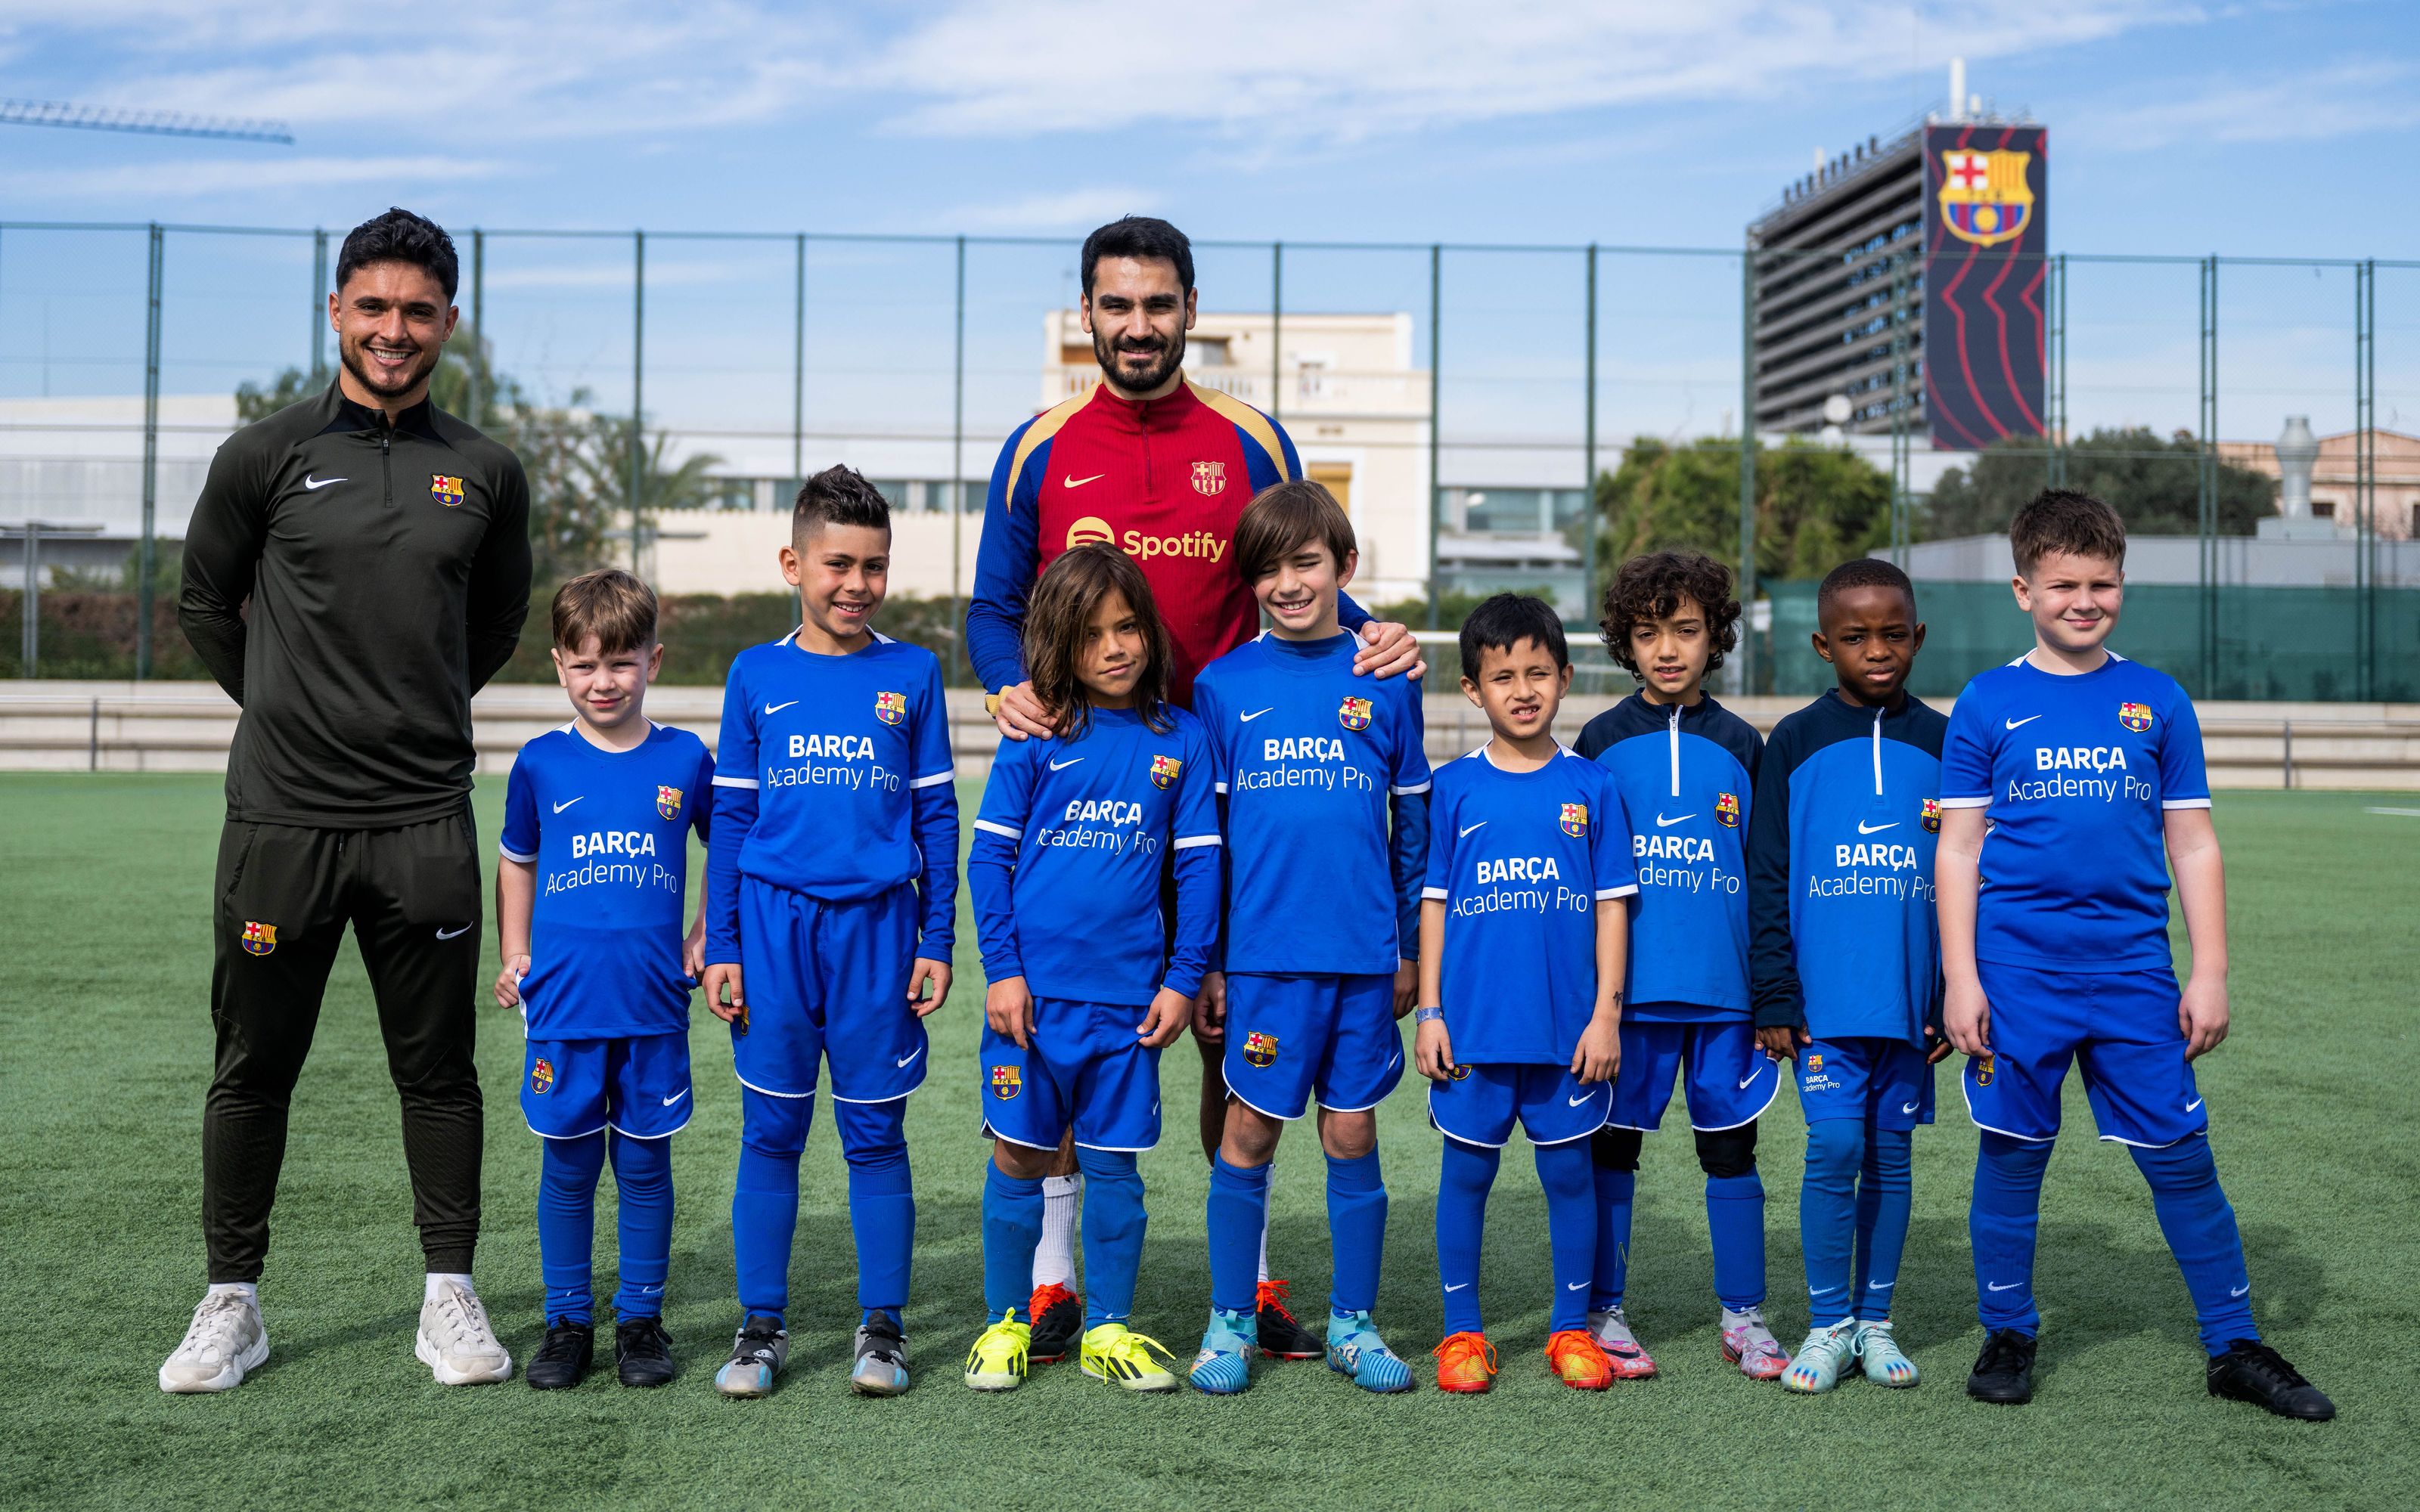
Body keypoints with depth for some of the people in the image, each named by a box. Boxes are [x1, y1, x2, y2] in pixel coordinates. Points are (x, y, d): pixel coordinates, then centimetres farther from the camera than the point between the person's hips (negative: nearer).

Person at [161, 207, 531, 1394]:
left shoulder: (485, 473, 6)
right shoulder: (266, 455, 1)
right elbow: (203, 604, 12)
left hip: (425, 819, 1)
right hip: (281, 815, -1)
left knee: (438, 1071, 7)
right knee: (253, 1070, 7)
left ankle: (449, 1299, 18)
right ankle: (231, 1304, 20)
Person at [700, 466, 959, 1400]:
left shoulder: (912, 674, 5)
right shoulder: (756, 674, 6)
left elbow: (937, 816, 7)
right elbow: (731, 817, 8)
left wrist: (936, 942, 2)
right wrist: (721, 946, 3)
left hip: (877, 928, 0)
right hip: (773, 926, 1)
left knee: (875, 1135, 5)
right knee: (771, 1133, 5)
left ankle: (881, 1329, 15)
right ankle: (762, 1327, 16)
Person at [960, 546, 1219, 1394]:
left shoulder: (1180, 739, 4)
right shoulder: (1036, 737, -1)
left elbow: (1199, 866, 5)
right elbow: (989, 855, 1)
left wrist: (1183, 980, 1)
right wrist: (1001, 969, -5)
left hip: (1130, 997, 1)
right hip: (1034, 990, -1)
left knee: (1114, 1163, 8)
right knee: (1020, 1156, 6)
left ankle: (1110, 1329, 20)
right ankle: (1006, 1323, 20)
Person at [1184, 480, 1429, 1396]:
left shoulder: (1386, 682, 4)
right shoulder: (1224, 685, 3)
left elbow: (1412, 825, 9)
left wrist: (1412, 947, 8)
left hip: (1364, 953, 1)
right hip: (1263, 948, -1)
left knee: (1351, 1135, 8)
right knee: (1249, 1132, 3)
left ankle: (1352, 1323, 20)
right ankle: (1230, 1323, 17)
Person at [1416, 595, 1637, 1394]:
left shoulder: (1592, 786, 2)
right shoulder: (1455, 787, 2)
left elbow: (1612, 905, 3)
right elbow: (1434, 903, 4)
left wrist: (1606, 1013, -2)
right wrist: (1428, 1011, 0)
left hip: (1568, 1027, 0)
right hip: (1474, 1025, 0)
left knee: (1568, 1171, 9)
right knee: (1467, 1171, 7)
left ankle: (1571, 1328, 23)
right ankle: (1462, 1330, 20)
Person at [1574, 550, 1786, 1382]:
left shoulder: (1740, 745, 7)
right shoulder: (1602, 742, 4)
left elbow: (1766, 875, 10)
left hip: (1724, 990, 1)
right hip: (1628, 985, -1)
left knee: (1730, 1145, 6)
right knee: (1612, 1146, 5)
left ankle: (1744, 1317, 17)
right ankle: (1603, 1313, 15)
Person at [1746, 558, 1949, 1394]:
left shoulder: (1940, 743, 7)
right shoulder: (1795, 743, 2)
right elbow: (1768, 879, 1)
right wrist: (1774, 997, -4)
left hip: (1912, 996, 2)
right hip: (1824, 993, -2)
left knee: (1891, 1153, 8)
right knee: (1834, 1148, -7)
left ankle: (1875, 1320, 19)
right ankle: (1827, 1324, 6)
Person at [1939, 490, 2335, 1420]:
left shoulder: (2159, 701, 8)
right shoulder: (1987, 704, 3)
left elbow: (2192, 845, 10)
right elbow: (1959, 848, 3)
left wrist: (2210, 972, 4)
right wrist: (1961, 978, -3)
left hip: (2135, 971, 1)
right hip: (2017, 975, -1)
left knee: (2182, 1159, 4)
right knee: (2012, 1158, 6)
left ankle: (2236, 1348, 17)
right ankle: (2007, 1337, 22)